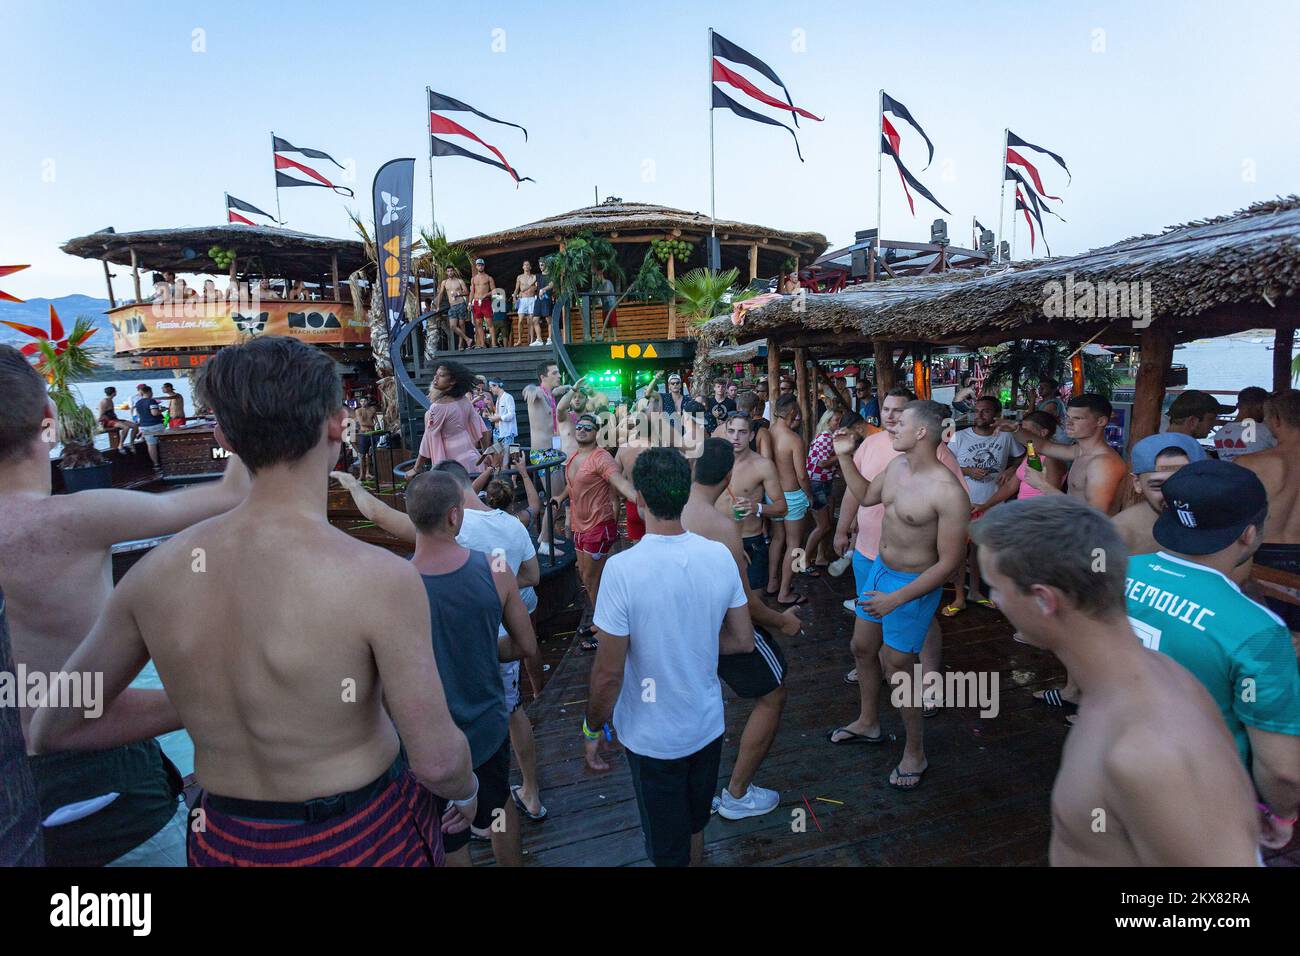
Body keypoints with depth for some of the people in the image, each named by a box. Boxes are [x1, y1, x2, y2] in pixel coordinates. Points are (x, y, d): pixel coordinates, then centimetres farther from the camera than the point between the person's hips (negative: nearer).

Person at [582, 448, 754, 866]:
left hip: (653, 737, -4)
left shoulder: (623, 569, -27)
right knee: (694, 827, 29)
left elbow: (609, 673, -21)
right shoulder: (720, 555, -12)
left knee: (668, 849, 19)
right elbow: (743, 641, -1)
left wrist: (592, 728, -5)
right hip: (708, 725, 5)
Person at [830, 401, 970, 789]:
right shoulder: (897, 465, -4)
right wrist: (845, 456, 7)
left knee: (899, 670, 4)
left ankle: (915, 754, 29)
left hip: (914, 585, -8)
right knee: (862, 648, 21)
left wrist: (897, 598, -25)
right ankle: (868, 723, 45)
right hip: (878, 570, 8)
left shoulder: (948, 492, -28)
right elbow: (866, 496, 17)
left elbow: (948, 562, -23)